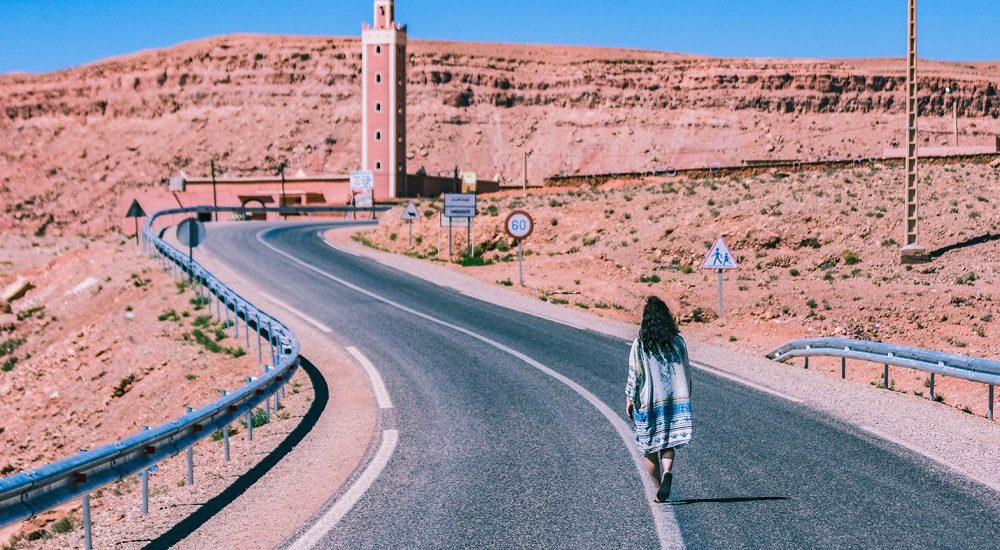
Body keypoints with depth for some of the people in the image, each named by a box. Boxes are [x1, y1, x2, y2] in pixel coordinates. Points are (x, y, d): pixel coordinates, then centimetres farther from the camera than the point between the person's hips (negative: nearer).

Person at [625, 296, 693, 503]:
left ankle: (659, 487, 12)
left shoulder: (639, 345, -8)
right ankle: (667, 471, -24)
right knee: (668, 443, 5)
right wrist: (686, 398, 16)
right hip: (675, 399, 2)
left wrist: (629, 400, 1)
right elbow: (687, 372, 5)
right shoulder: (678, 342, 0)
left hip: (648, 401, -2)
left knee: (650, 447, 11)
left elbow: (634, 375, -8)